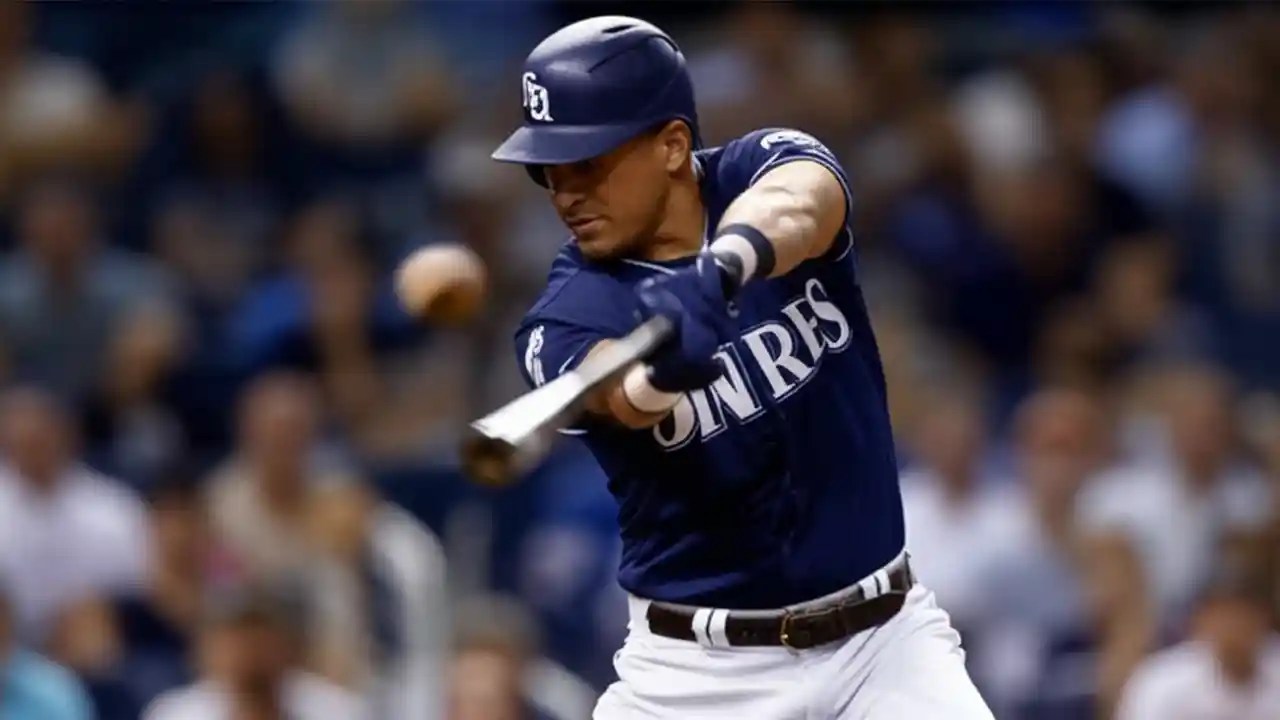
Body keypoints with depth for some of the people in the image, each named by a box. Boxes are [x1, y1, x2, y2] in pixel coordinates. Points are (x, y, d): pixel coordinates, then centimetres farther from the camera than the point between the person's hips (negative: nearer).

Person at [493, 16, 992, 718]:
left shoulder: (767, 166, -7)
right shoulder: (568, 316, -11)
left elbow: (796, 207, -31)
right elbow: (619, 392, -33)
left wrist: (717, 268, -53)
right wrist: (659, 372, -58)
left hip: (884, 636, 1)